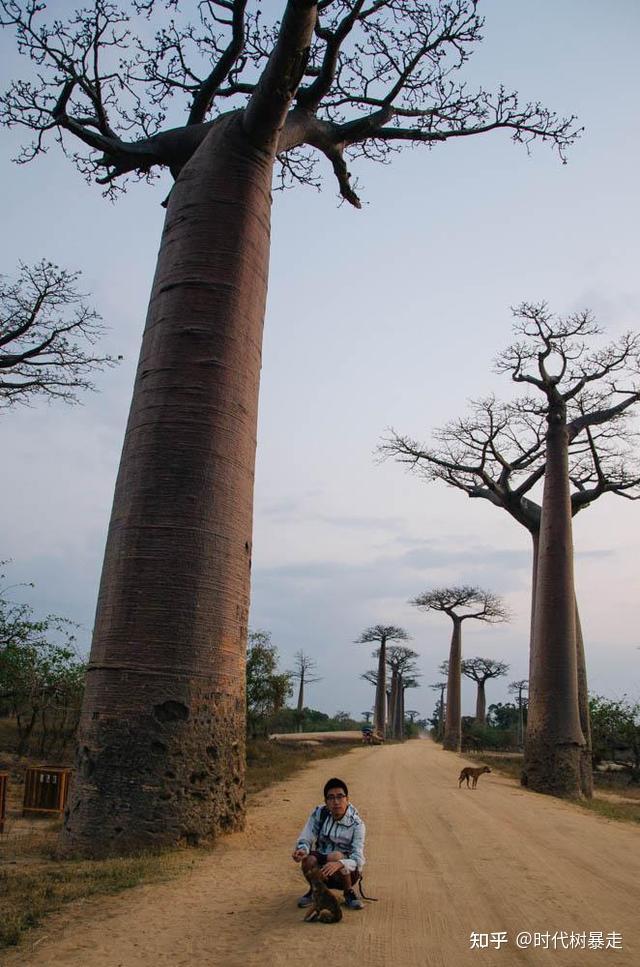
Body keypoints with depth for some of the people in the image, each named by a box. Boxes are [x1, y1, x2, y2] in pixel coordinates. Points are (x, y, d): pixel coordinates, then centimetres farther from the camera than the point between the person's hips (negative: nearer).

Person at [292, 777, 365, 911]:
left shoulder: (356, 824, -17)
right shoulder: (319, 813, -9)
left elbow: (358, 859, -26)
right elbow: (305, 839, -7)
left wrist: (338, 864, -47)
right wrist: (302, 850, -32)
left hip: (347, 872, -2)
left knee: (335, 856, -34)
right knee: (309, 859, -29)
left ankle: (349, 893, -6)